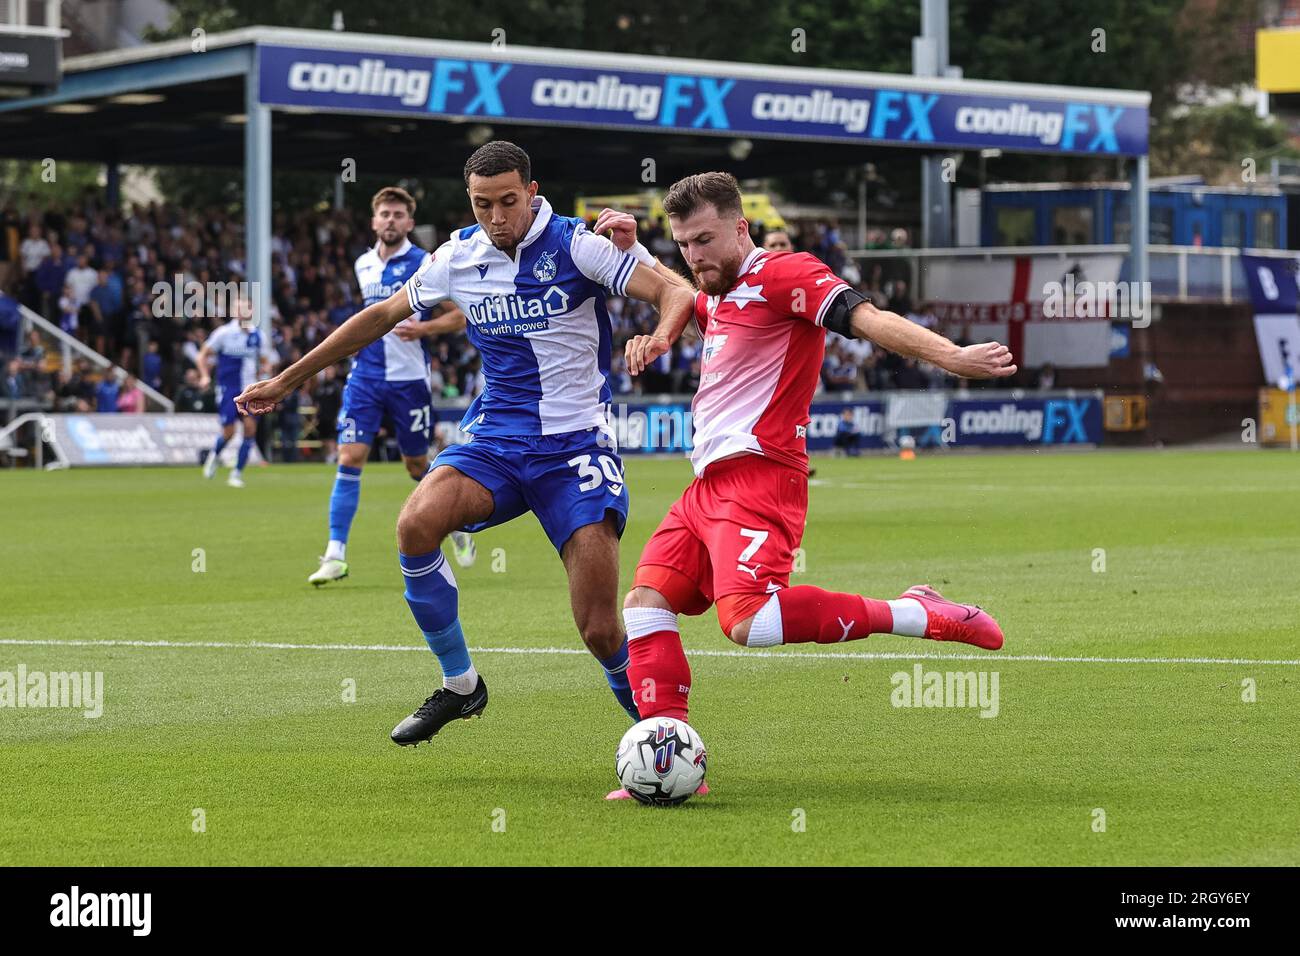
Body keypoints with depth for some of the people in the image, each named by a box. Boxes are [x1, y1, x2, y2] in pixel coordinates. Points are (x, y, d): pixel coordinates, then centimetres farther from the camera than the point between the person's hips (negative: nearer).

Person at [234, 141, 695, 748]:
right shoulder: (457, 258, 4)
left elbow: (675, 294, -14)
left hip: (576, 447, -4)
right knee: (417, 524, -28)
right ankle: (459, 685, -8)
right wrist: (288, 380, 21)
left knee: (600, 631, -13)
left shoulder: (576, 246, -8)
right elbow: (384, 315, 18)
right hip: (494, 441, 4)